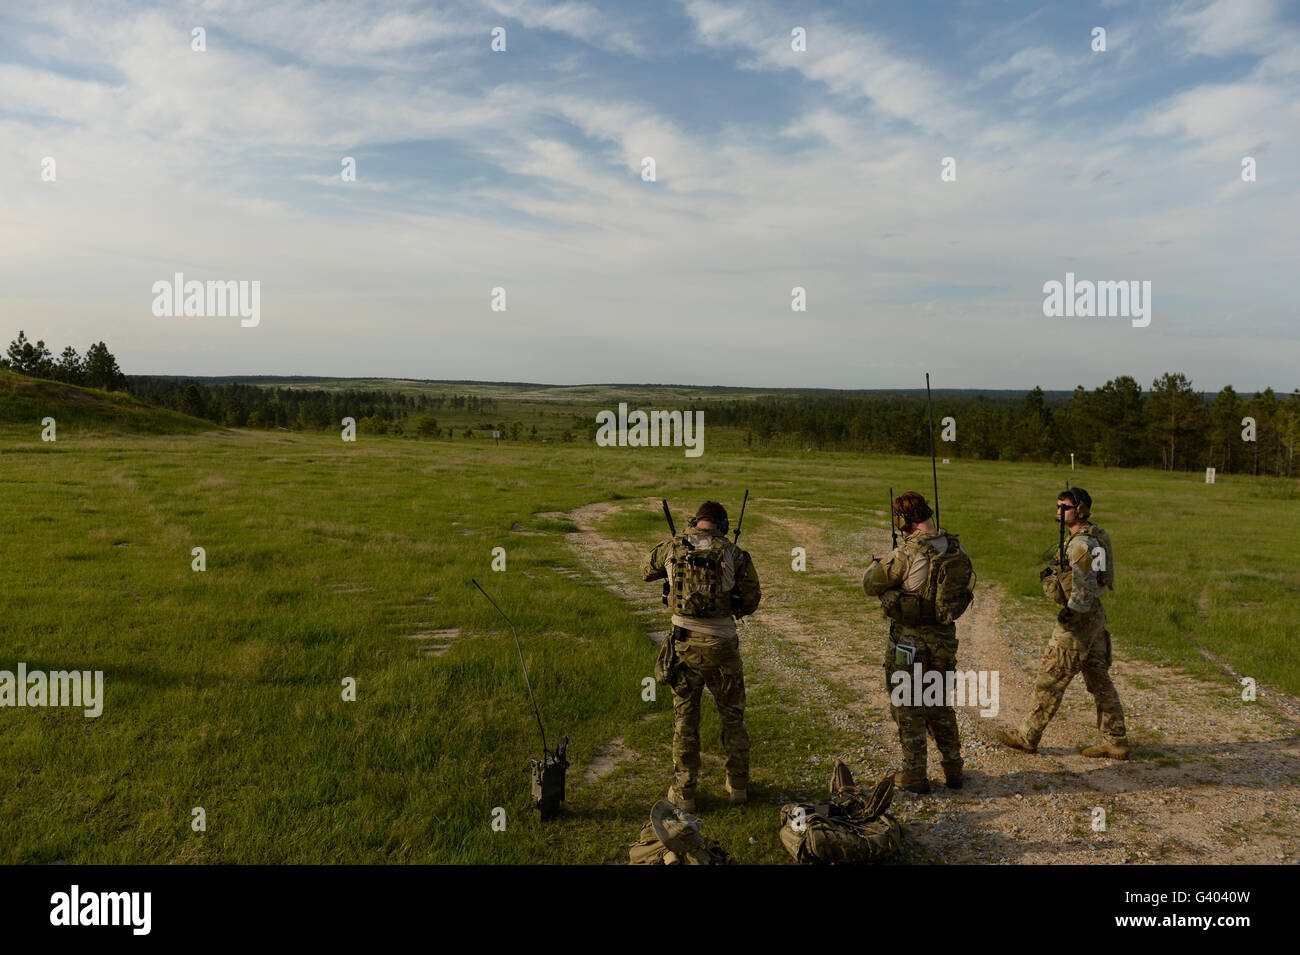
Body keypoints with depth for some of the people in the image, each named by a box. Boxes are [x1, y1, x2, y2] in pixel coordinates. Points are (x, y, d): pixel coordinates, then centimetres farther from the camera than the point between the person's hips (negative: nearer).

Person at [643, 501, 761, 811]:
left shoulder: (674, 547, -1)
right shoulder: (734, 553, -5)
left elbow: (648, 570, 18)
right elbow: (752, 599, -1)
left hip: (685, 645, 1)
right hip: (722, 645, 0)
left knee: (685, 718, 11)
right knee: (732, 715, 18)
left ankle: (684, 792, 16)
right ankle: (737, 784, 28)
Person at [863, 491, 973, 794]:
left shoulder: (906, 554, -22)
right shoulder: (957, 548, -3)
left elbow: (871, 586, -12)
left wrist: (878, 564, 10)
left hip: (910, 638, -6)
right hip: (945, 637, 6)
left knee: (908, 707, 9)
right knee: (941, 704, 21)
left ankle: (914, 775, 15)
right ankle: (953, 769, 28)